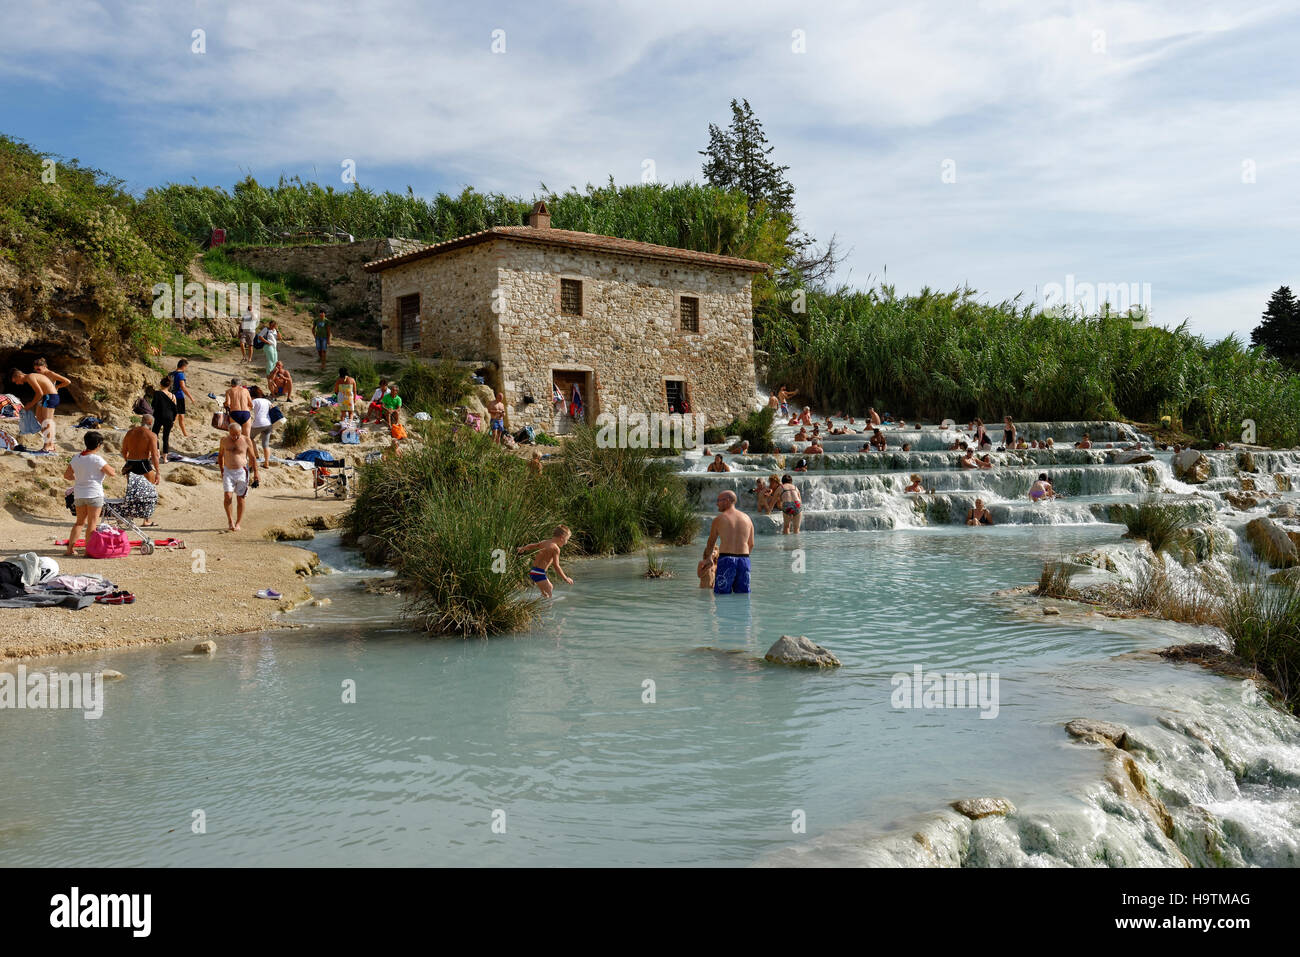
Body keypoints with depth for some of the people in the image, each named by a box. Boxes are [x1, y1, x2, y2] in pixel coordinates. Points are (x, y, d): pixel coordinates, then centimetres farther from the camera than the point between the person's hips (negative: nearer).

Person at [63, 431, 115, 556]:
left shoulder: (76, 457, 4)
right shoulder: (97, 459, -14)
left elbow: (66, 475, 11)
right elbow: (112, 472, -10)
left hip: (79, 494, 6)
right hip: (94, 494, -6)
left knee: (80, 522, 18)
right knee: (92, 522, 2)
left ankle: (70, 547, 13)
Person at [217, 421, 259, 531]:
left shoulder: (246, 441, -2)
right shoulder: (224, 440, 3)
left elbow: (253, 458, 4)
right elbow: (220, 455, 16)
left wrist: (255, 474, 0)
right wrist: (221, 471, 11)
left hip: (242, 472, -1)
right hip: (228, 472, 1)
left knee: (240, 498, 2)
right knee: (227, 496, -13)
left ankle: (238, 523, 13)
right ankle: (230, 519, 6)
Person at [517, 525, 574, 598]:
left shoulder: (546, 542, 10)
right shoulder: (556, 548, -15)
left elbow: (532, 546, 26)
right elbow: (556, 566, -18)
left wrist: (522, 548, 45)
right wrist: (566, 578, -10)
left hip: (533, 571, 9)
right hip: (539, 573, -9)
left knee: (550, 587, 26)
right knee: (548, 596, -10)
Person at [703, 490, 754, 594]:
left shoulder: (719, 519, 0)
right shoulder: (747, 518, 11)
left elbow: (710, 543, 7)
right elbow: (751, 545, 14)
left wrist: (706, 559, 23)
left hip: (726, 559, -4)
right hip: (744, 560, 4)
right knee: (743, 596, 11)